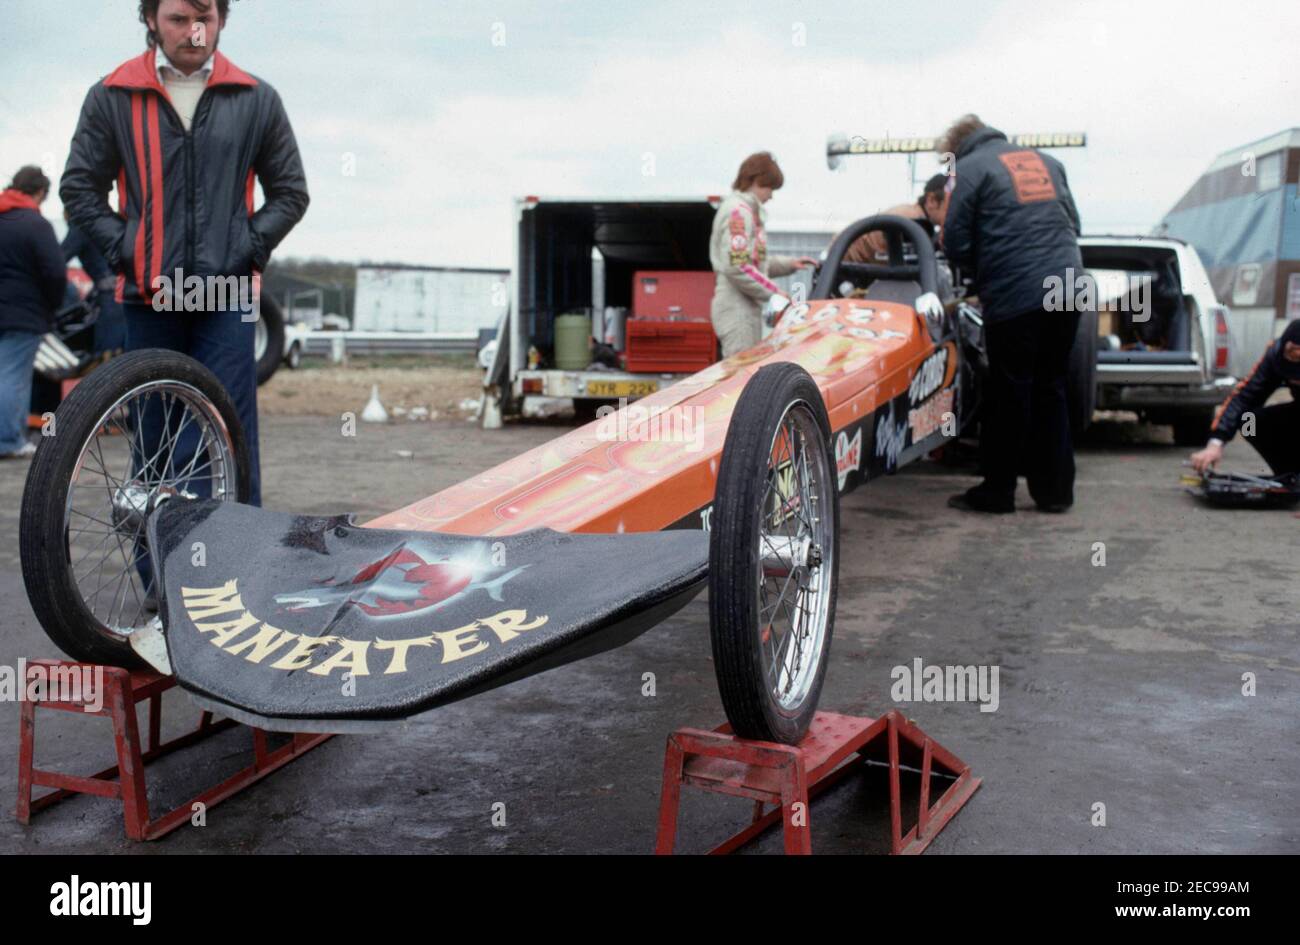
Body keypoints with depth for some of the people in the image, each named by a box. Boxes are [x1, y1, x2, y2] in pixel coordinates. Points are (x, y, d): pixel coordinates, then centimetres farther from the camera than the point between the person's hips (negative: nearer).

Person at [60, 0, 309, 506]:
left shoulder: (257, 99, 6)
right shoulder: (112, 98, 5)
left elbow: (290, 192, 12)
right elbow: (79, 189, 10)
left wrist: (248, 249, -1)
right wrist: (125, 251, -3)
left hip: (228, 297, -1)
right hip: (149, 295, 1)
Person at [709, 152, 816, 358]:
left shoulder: (743, 209, 20)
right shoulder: (739, 211, -12)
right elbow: (736, 267, -21)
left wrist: (789, 264, 16)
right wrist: (773, 294, -16)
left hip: (745, 309, 10)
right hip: (737, 309, -10)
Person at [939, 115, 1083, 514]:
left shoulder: (969, 169, 1)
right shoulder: (1045, 161, 19)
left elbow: (956, 245, -2)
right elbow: (1073, 223, 23)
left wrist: (981, 268, 16)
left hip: (1014, 294, -5)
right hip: (1066, 288, 6)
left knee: (1009, 395, 2)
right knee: (1050, 390, 14)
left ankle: (997, 491, 10)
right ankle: (1055, 488, 17)